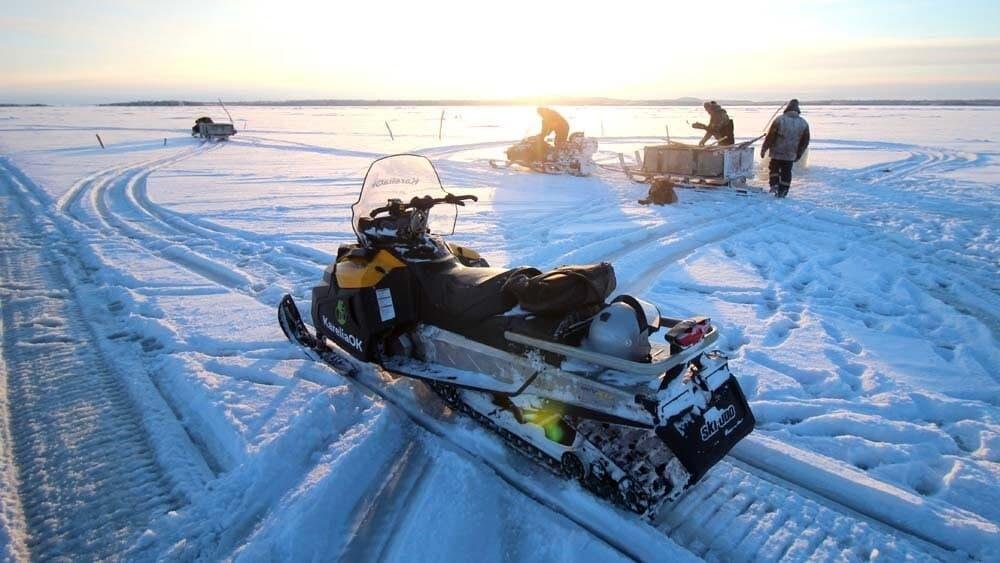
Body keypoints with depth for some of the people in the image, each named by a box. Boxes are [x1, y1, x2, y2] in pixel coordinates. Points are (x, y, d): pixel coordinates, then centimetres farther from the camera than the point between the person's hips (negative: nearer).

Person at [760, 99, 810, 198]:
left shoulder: (780, 119, -10)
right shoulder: (804, 123, 2)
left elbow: (770, 136, -11)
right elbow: (805, 141, 8)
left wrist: (764, 149, -4)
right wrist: (798, 154, 17)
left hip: (777, 152, -3)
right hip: (791, 154, 3)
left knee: (774, 168, 15)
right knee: (786, 172, 11)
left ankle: (774, 185, -3)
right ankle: (782, 192, 13)